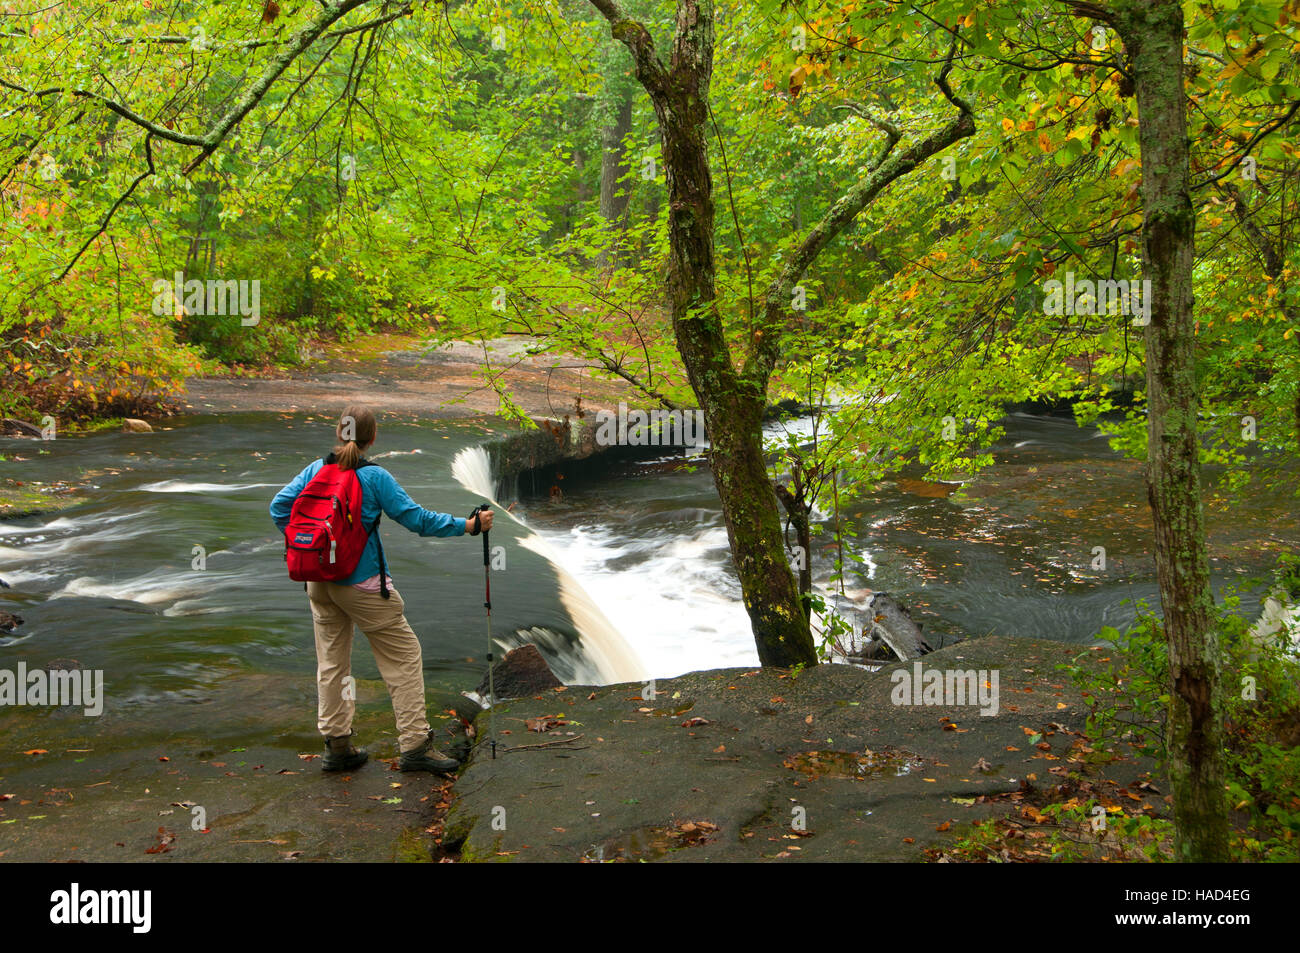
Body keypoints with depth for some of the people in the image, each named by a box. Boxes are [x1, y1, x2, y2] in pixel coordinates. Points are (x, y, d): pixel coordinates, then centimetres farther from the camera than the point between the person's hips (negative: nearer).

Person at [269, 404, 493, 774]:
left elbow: (279, 506, 4)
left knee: (331, 660, 14)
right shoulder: (375, 477, -13)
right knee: (404, 656, 3)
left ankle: (337, 745, 19)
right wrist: (471, 525, -9)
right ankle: (415, 745, 3)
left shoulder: (316, 469, 2)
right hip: (363, 583, -6)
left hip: (320, 581, 6)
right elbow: (416, 518, -14)